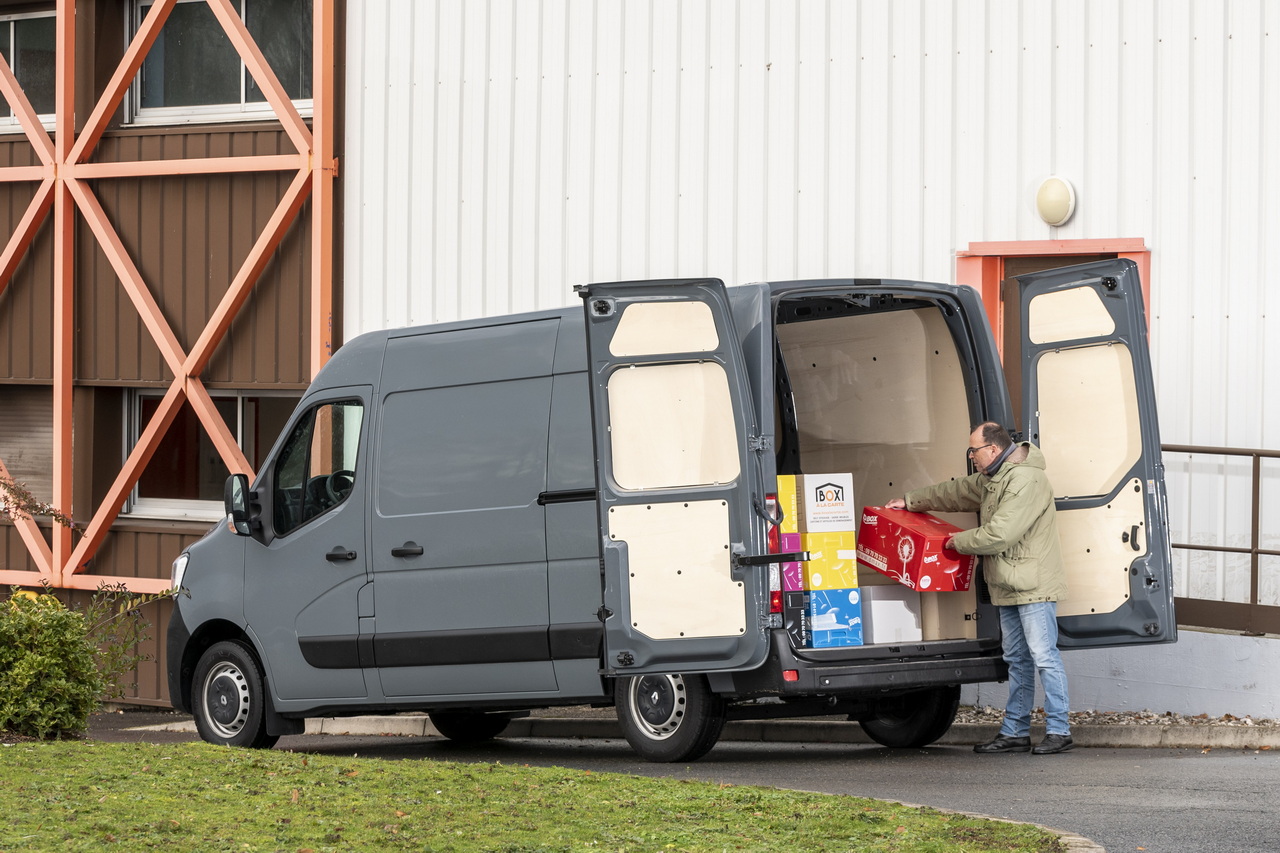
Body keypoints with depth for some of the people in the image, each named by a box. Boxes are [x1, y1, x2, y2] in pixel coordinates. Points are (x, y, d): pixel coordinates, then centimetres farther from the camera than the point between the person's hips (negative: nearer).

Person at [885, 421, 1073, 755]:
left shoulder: (1026, 481, -20)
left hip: (1033, 588, -10)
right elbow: (957, 492, 28)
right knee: (1017, 660, 12)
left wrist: (960, 542, -10)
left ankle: (1059, 731, -5)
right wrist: (909, 501, 31)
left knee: (1044, 656, -8)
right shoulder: (991, 479, 14)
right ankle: (1015, 732, 16)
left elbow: (999, 534, -24)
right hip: (1009, 588, 10)